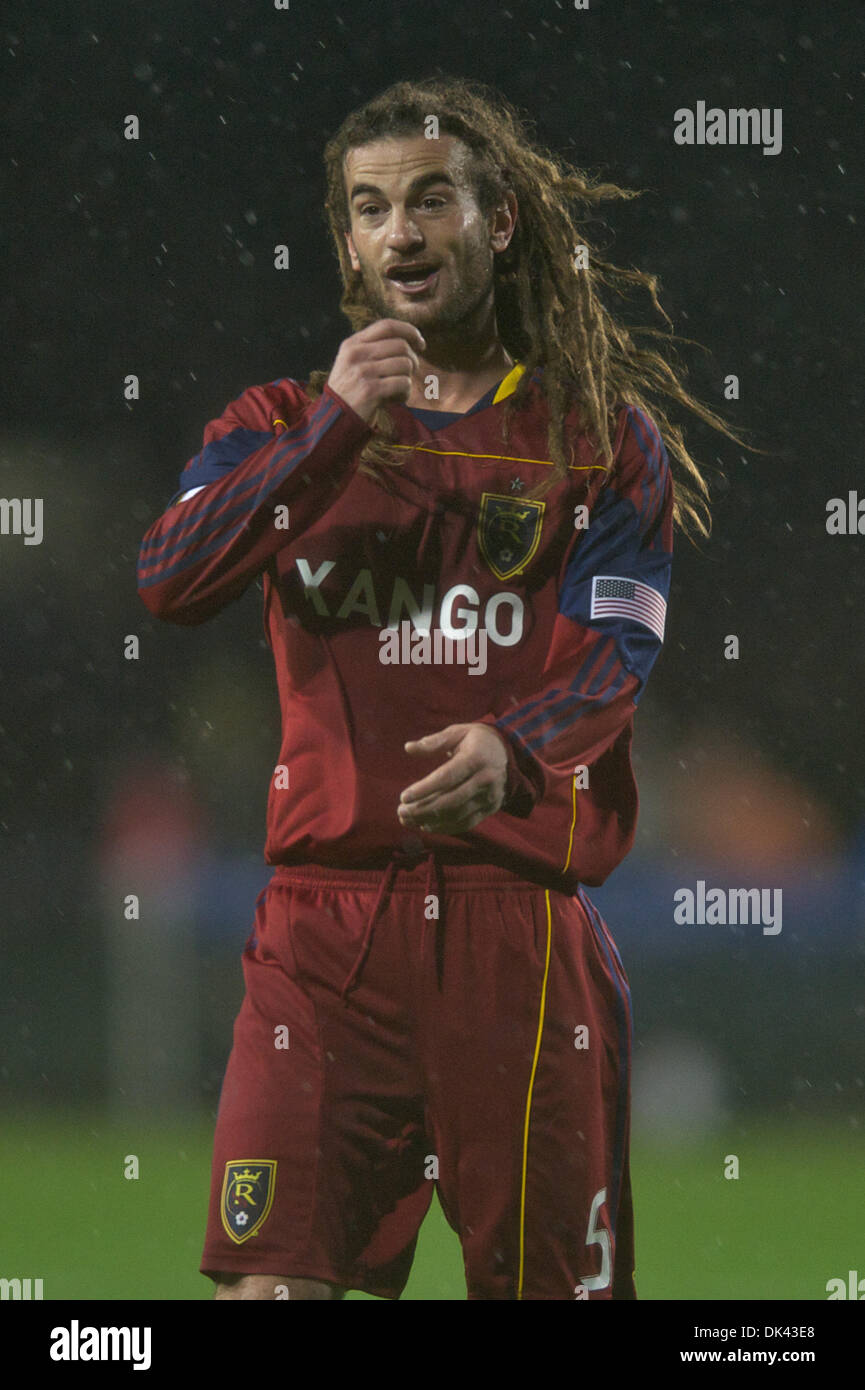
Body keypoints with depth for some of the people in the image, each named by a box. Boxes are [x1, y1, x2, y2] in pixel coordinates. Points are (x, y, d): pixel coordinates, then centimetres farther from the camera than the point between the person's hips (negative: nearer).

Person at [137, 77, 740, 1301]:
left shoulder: (603, 437, 9)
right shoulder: (283, 424, 14)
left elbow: (617, 657, -4)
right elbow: (170, 581, -3)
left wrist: (512, 747, -26)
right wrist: (337, 424, -11)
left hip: (524, 913, -1)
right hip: (326, 912, 1)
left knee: (552, 1278, 0)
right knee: (270, 1279, -11)